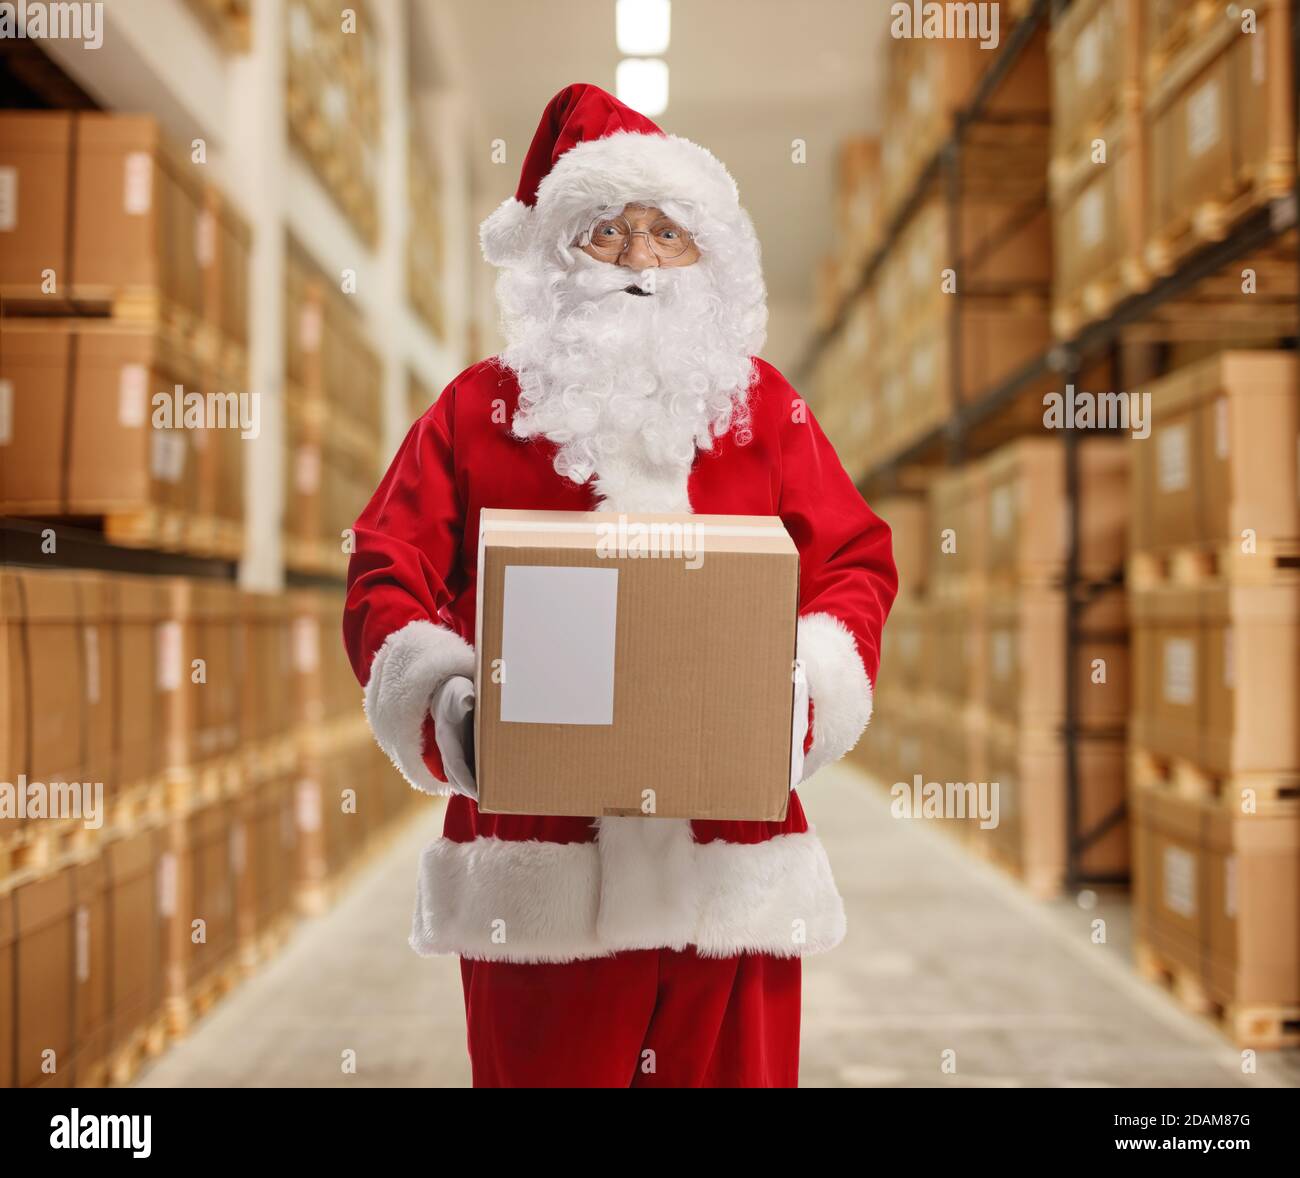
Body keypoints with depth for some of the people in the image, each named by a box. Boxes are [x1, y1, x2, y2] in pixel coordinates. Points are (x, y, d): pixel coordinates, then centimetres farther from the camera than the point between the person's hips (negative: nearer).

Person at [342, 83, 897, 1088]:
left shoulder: (765, 408, 14)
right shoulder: (480, 408, 10)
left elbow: (855, 561, 10)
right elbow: (387, 572, 5)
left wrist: (808, 690, -8)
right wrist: (442, 700, -12)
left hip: (729, 850, 1)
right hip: (537, 859, -1)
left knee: (732, 1065, 6)